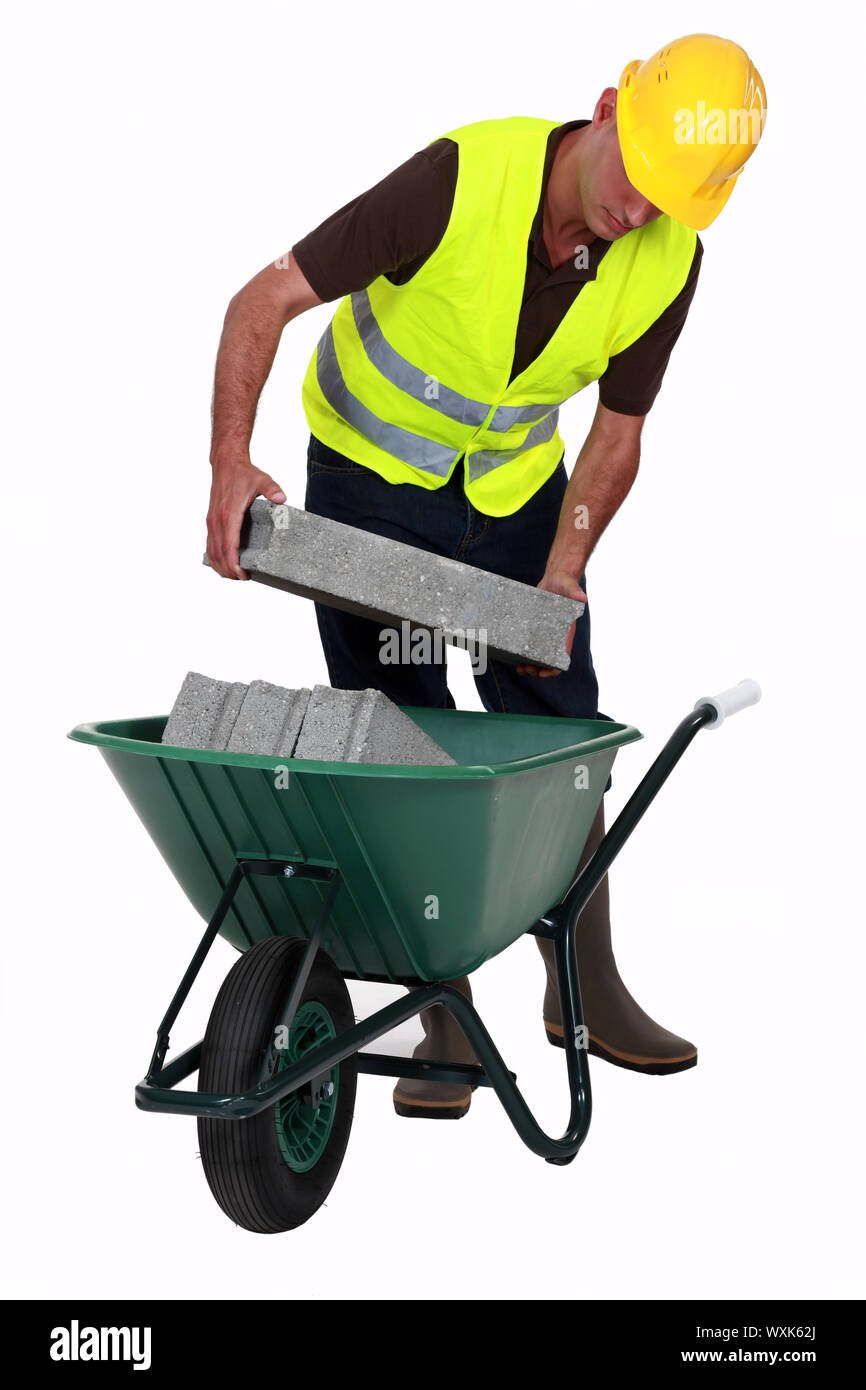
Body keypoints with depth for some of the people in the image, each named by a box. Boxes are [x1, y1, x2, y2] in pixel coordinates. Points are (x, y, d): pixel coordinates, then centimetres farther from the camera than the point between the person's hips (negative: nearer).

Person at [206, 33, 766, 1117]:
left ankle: (584, 987, 21)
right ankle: (445, 1021, 7)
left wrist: (563, 575, -14)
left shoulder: (669, 259, -17)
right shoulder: (461, 181, -30)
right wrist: (230, 463, -39)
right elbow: (268, 296, -28)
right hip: (372, 471, -3)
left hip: (515, 484, 4)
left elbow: (617, 432, -5)